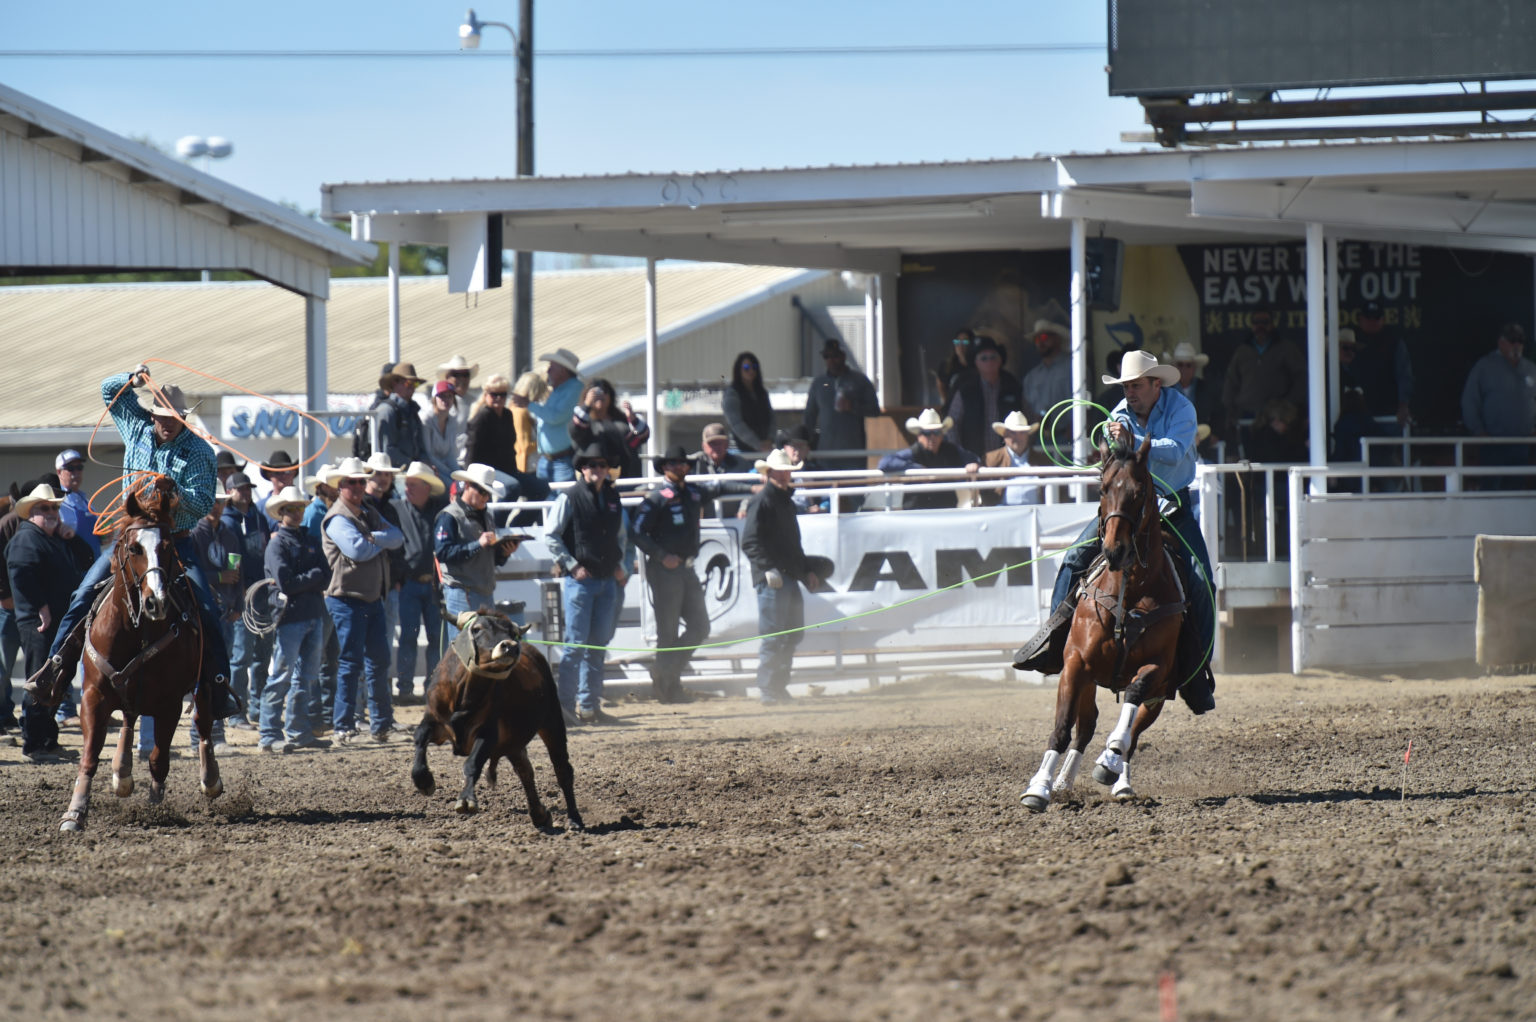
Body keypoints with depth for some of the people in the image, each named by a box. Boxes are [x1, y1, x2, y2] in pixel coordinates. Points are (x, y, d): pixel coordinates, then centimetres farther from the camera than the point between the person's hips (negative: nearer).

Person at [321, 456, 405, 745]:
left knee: (379, 659, 10)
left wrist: (374, 538, -15)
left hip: (373, 599, 8)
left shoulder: (370, 514, 17)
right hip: (347, 599, -8)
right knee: (351, 662, -7)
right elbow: (357, 549, -22)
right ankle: (343, 727, -2)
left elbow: (397, 537, 3)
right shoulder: (337, 519, -9)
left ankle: (381, 723, 18)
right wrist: (383, 542, -5)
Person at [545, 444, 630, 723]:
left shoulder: (612, 498, 12)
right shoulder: (570, 498, -6)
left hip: (607, 582, 6)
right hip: (580, 581, -6)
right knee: (576, 644, -8)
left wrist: (619, 565, 11)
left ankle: (590, 705, 15)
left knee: (598, 645, 9)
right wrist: (572, 565, -12)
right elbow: (552, 536, -6)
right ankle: (566, 705, -5)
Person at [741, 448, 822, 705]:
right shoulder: (761, 501, -9)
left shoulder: (787, 502, 19)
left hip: (790, 578, 9)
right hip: (771, 579, -9)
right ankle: (767, 691, -6)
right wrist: (768, 569, -25)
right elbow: (750, 542, -17)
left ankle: (779, 686, 21)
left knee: (793, 634, 13)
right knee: (773, 636, -9)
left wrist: (806, 571, 21)